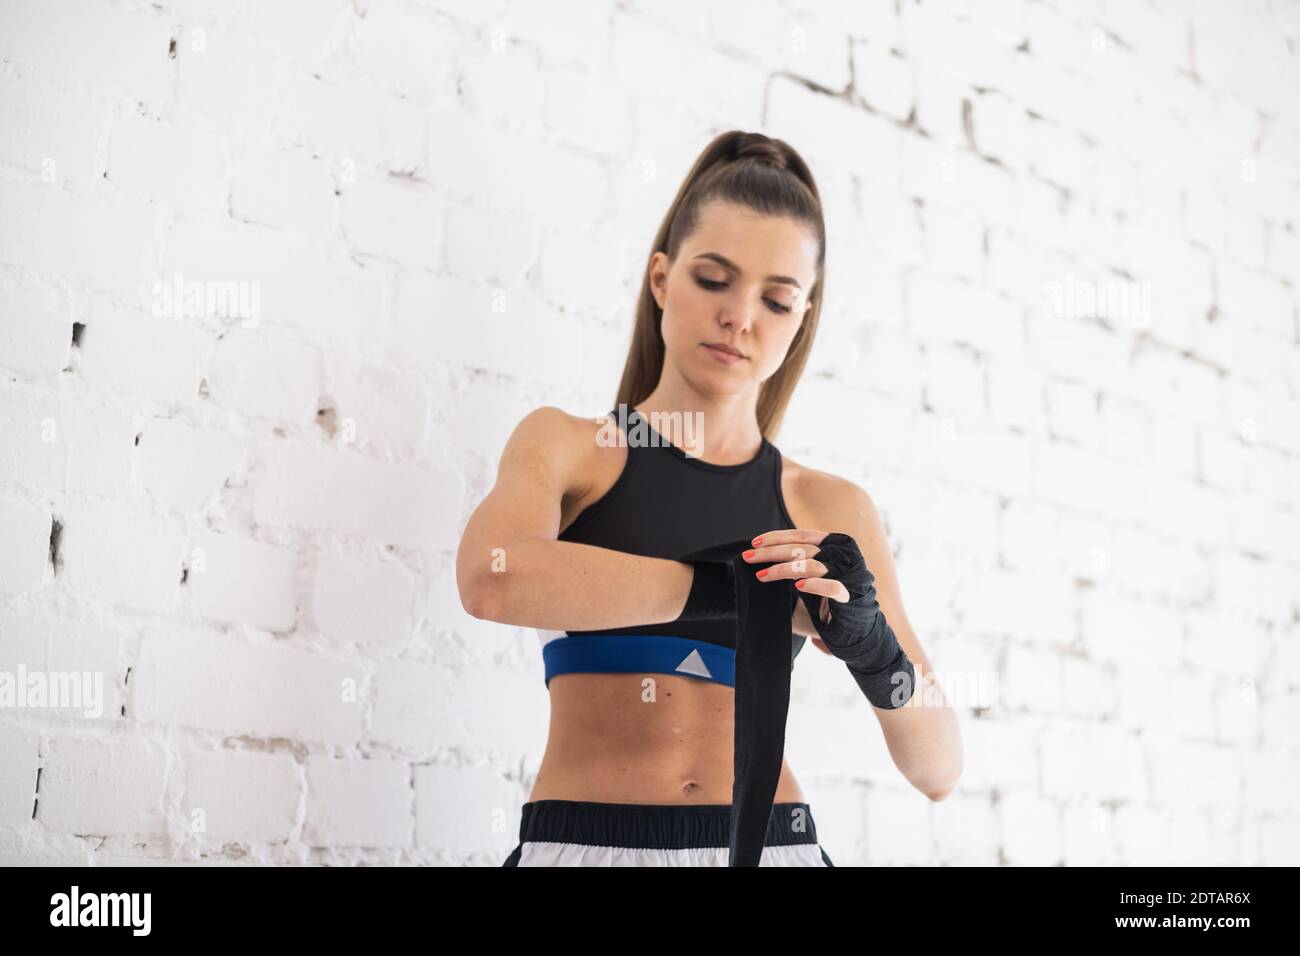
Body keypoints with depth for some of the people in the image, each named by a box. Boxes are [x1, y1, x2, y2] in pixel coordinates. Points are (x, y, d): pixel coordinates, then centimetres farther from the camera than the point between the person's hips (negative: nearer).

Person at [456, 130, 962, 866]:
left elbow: (937, 768, 6)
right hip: (587, 841, -1)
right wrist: (738, 584, -15)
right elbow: (492, 577, -19)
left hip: (772, 842, 1)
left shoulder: (830, 510, 9)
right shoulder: (567, 446, 7)